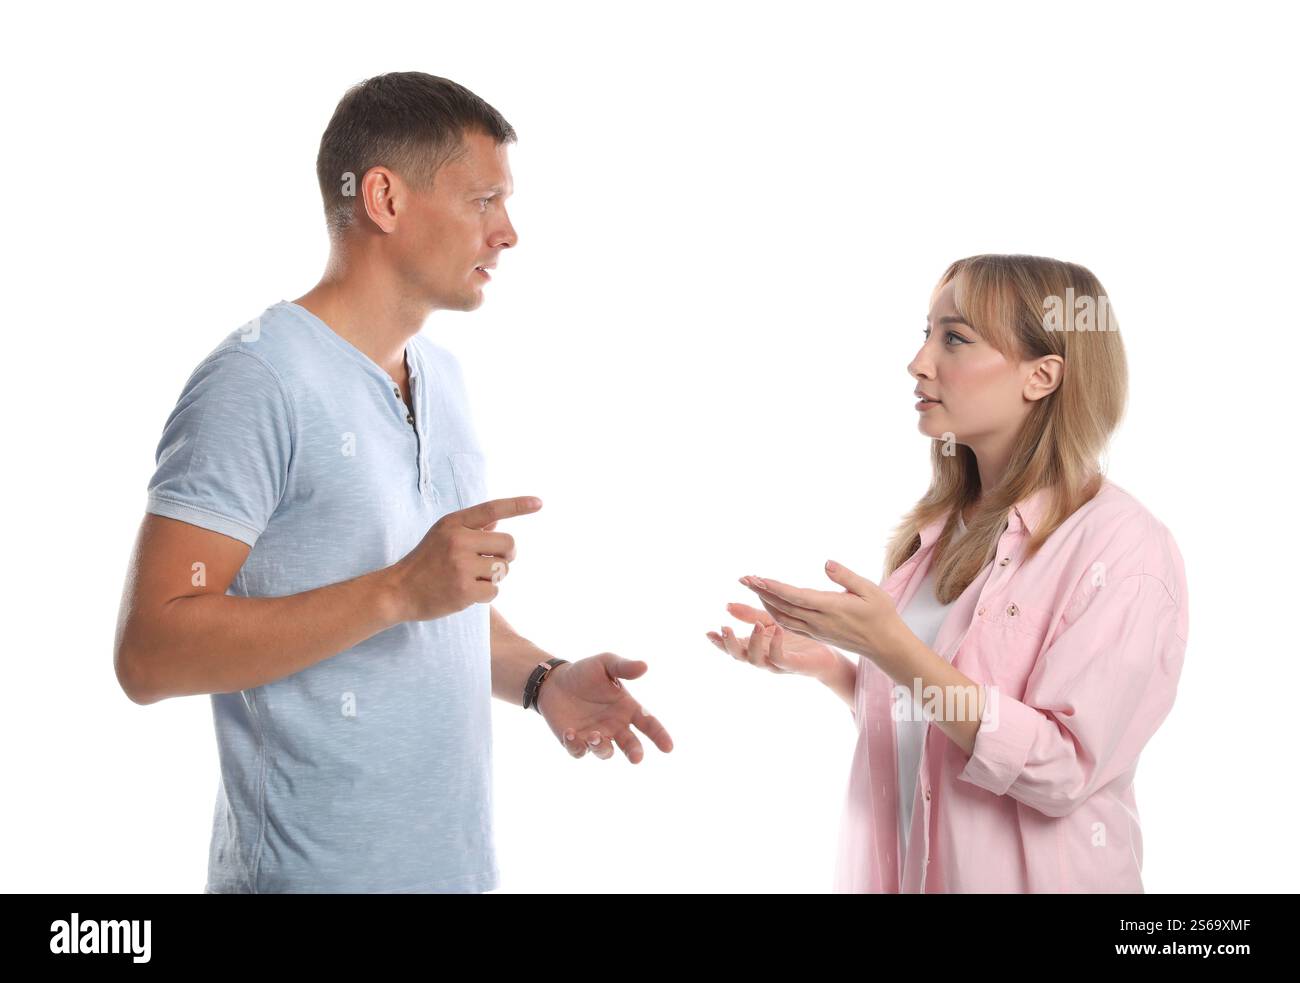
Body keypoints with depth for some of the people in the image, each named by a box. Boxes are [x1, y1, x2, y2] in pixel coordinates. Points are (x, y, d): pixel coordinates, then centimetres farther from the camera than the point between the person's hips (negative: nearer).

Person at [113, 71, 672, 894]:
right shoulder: (257, 381, -15)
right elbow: (150, 652, -20)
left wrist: (539, 680, 0)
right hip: (318, 870, -7)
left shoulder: (442, 377, 10)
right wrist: (397, 591, -27)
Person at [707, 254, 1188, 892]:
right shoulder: (940, 525, 2)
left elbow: (1064, 771, -22)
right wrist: (823, 664, -5)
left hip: (1030, 878, -5)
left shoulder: (1126, 549, -17)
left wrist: (890, 647, -26)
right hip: (897, 867, 6)